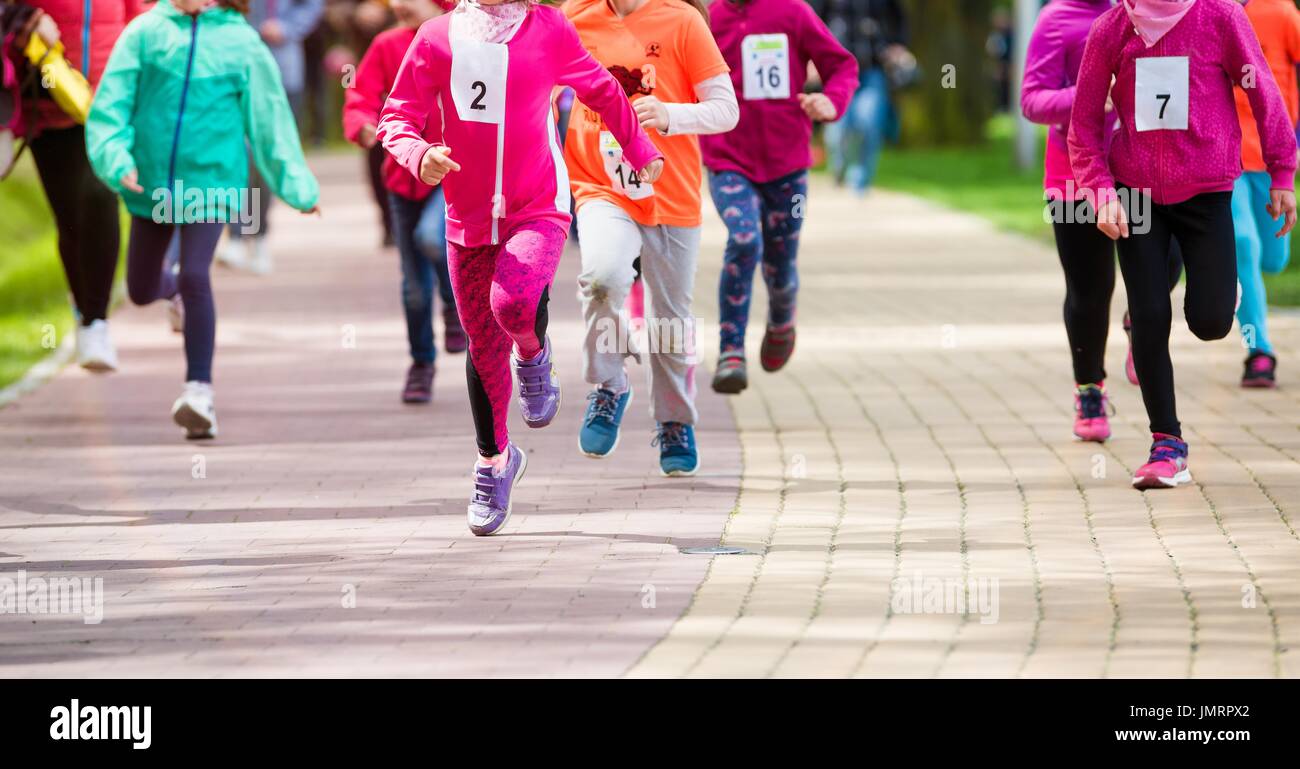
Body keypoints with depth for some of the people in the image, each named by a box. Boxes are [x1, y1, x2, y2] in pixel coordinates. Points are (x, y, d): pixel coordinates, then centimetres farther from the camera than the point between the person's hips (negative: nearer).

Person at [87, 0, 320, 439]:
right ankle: (174, 286, 52)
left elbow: (269, 116, 5)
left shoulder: (241, 41, -2)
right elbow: (111, 104, -5)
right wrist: (116, 160, -20)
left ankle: (200, 389, -13)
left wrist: (297, 185, 8)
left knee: (195, 276, -20)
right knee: (141, 289, 15)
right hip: (152, 181, 2)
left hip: (211, 180, -2)